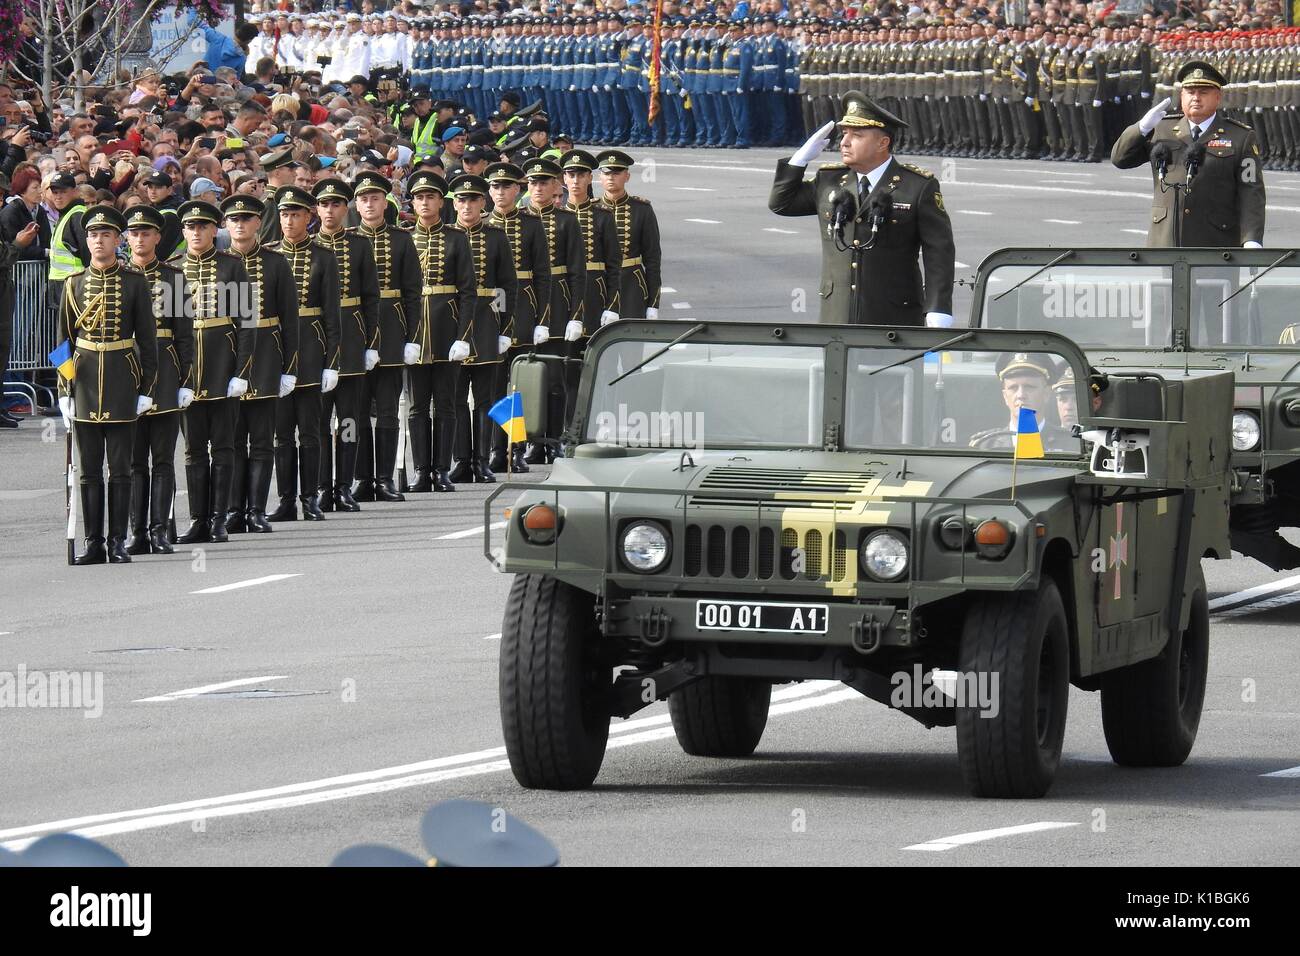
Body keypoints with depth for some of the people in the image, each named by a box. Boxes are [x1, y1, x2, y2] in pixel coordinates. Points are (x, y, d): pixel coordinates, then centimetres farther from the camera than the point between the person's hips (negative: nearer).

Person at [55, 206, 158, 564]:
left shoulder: (134, 283, 1)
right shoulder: (74, 284, 6)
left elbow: (147, 340, 3)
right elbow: (64, 341, 8)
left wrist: (146, 388, -2)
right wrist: (64, 392, 2)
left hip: (122, 381, -2)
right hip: (84, 381, 2)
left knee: (120, 467, 1)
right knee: (90, 469, 3)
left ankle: (118, 542, 5)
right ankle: (93, 544, 7)